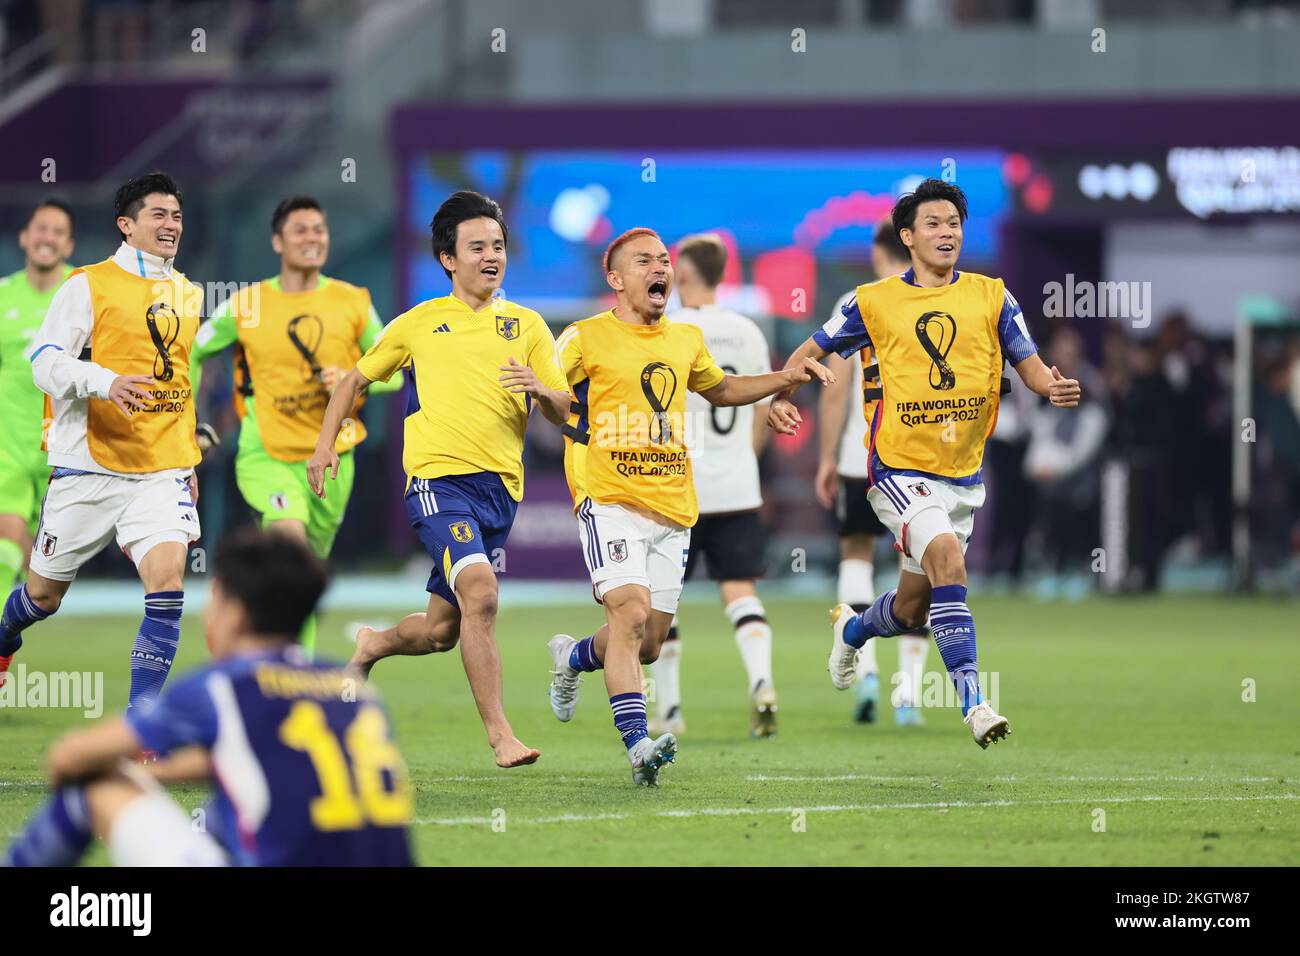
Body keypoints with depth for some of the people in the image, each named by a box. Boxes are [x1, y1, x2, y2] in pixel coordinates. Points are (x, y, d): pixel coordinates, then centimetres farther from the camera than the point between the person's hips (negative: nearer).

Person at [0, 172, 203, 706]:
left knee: (167, 582, -18)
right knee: (44, 594, 10)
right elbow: (44, 362, -12)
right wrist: (105, 383, -30)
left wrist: (191, 462, 24)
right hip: (89, 469, -3)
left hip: (163, 473, 3)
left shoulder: (189, 297, 14)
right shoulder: (89, 286, -4)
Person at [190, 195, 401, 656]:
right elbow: (193, 352, 11)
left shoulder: (353, 304, 0)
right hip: (264, 457, -2)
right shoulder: (246, 306, -3)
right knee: (291, 532, -30)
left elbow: (393, 371, 6)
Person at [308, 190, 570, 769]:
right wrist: (325, 444, 10)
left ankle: (370, 646, 40)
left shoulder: (526, 326, 13)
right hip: (438, 478, -3)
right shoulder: (419, 324, 9)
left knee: (441, 631, 6)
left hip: (501, 486, 3)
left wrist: (541, 390, -13)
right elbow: (356, 379, 21)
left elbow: (562, 413, 9)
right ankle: (499, 734, -22)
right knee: (480, 592, -25)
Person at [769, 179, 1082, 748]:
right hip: (900, 469, -4)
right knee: (948, 558, -29)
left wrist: (1054, 387, -19)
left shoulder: (991, 297, 4)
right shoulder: (875, 302, -1)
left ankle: (852, 629, 49)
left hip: (964, 476, 4)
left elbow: (1030, 365, 4)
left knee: (913, 606, 13)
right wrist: (780, 398, -9)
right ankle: (972, 702, -32)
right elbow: (811, 352, 9)